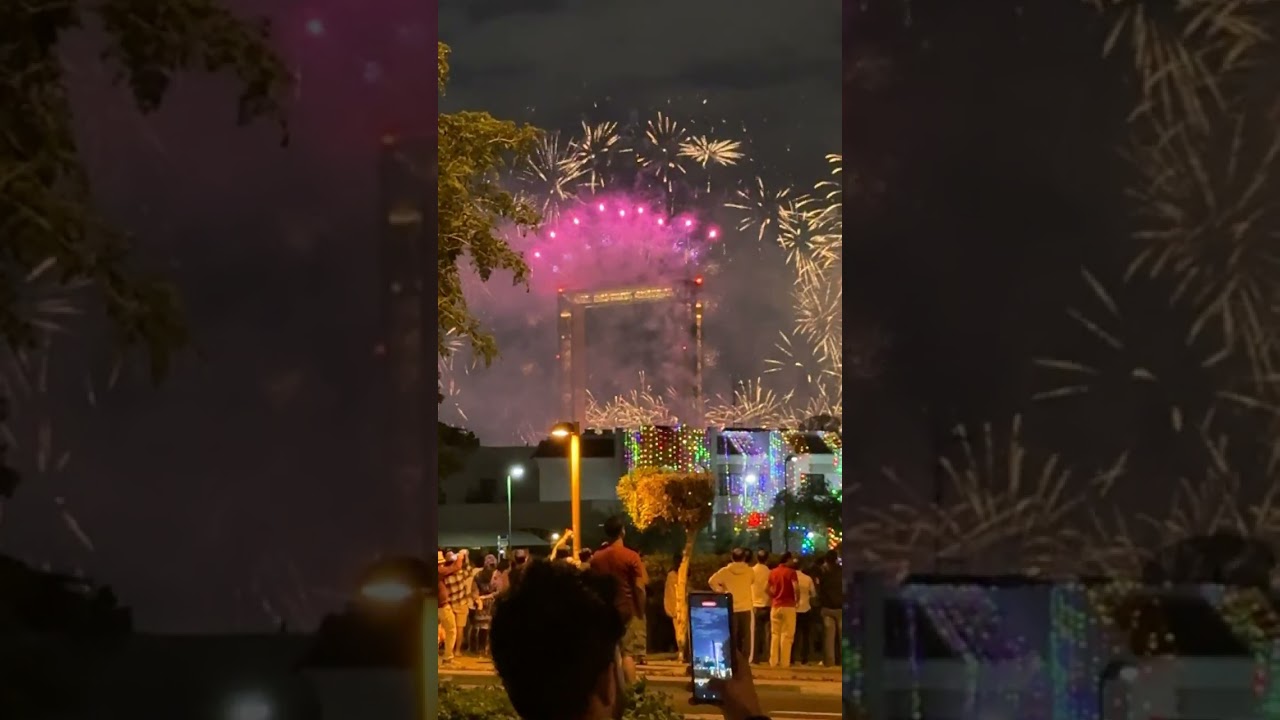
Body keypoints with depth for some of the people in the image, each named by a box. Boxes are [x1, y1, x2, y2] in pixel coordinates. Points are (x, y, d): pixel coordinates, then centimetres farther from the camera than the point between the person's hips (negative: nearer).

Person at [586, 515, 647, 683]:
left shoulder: (597, 557, 5)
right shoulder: (631, 556, -9)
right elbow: (639, 587, -12)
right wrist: (641, 611, -3)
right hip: (629, 610, -4)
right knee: (628, 653, -4)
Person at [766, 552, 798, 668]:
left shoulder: (772, 572, 11)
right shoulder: (791, 572, -6)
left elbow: (769, 590, 9)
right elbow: (795, 588, -18)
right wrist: (797, 599, -3)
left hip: (775, 606, 5)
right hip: (788, 606, -5)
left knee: (775, 634, 10)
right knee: (787, 635, -2)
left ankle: (773, 661, 8)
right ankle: (785, 662, -4)